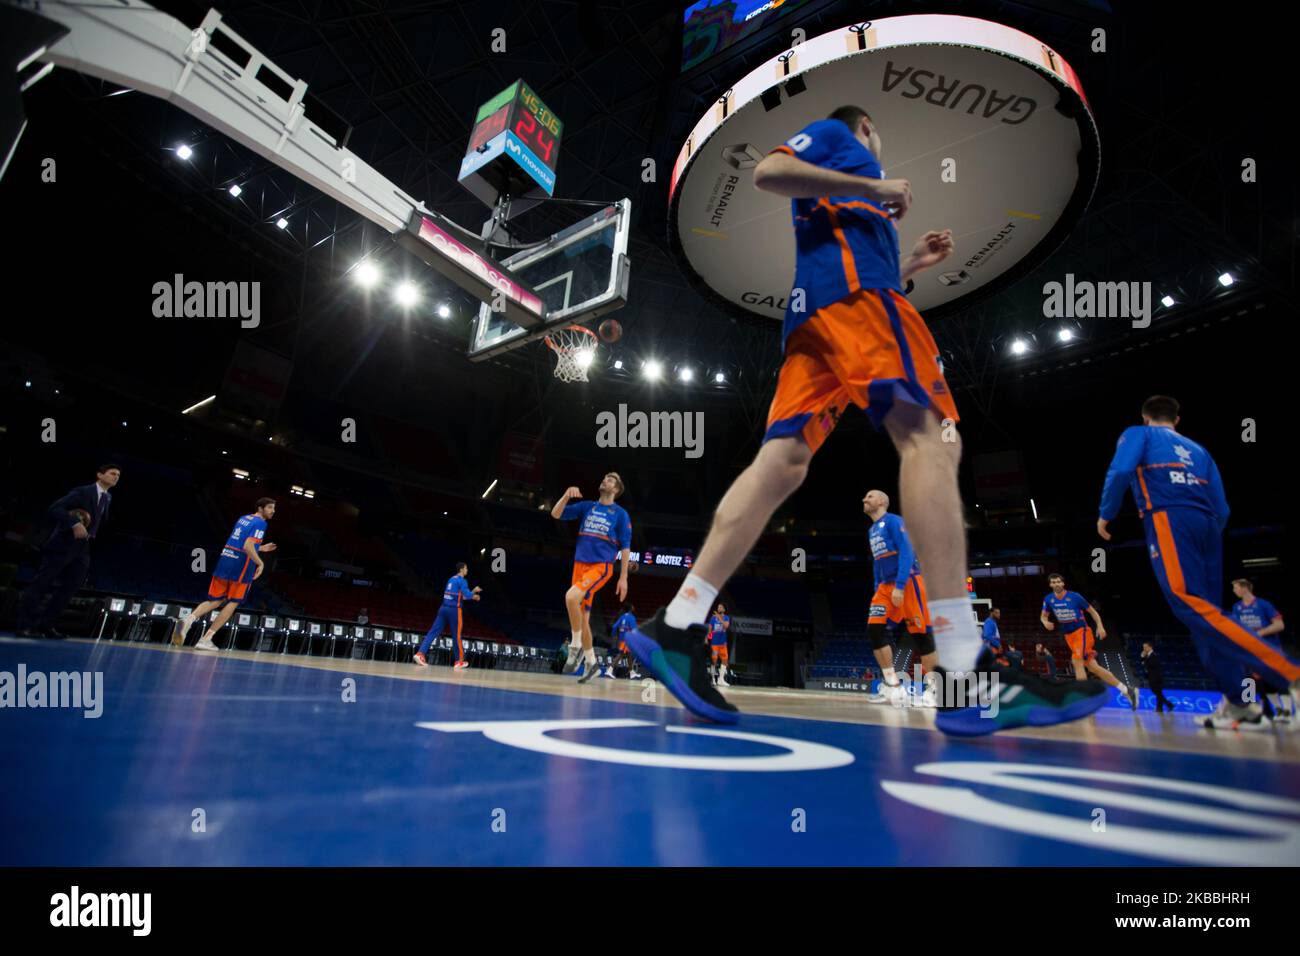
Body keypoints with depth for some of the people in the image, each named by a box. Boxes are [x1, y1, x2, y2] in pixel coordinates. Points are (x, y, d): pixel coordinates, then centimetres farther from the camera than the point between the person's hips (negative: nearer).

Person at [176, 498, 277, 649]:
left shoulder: (243, 518, 18)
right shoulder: (260, 523, -10)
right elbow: (247, 546, -21)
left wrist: (260, 548, 31)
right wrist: (260, 563, -13)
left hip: (225, 560, 7)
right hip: (241, 566, -7)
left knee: (215, 601, 14)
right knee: (233, 603, 5)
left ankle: (189, 618, -14)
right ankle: (206, 639, 1)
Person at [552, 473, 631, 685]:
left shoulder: (620, 514, 3)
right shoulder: (586, 507, 14)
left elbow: (625, 547, 1)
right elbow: (556, 514, 7)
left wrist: (623, 577, -4)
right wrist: (567, 496, -10)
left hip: (601, 566, -5)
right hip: (580, 564, 5)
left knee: (571, 596, -29)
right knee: (582, 617, 7)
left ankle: (576, 646, -11)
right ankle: (590, 662, 23)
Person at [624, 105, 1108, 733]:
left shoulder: (858, 196, 43)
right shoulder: (835, 133, 22)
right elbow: (768, 171, 0)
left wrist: (910, 263, 36)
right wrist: (870, 188, 0)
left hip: (814, 308, 9)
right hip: (848, 284, -8)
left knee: (782, 462, -10)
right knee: (928, 437, -20)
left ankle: (675, 628, -18)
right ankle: (966, 675, -28)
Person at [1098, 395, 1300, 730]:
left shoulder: (1137, 433, 15)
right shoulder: (1198, 449, 30)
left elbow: (1121, 470, -7)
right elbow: (1222, 508, 23)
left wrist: (1105, 514, 2)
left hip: (1169, 519, -7)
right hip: (1207, 524, 7)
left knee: (1190, 602, -18)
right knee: (1206, 610, 7)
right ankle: (1240, 704, 3)